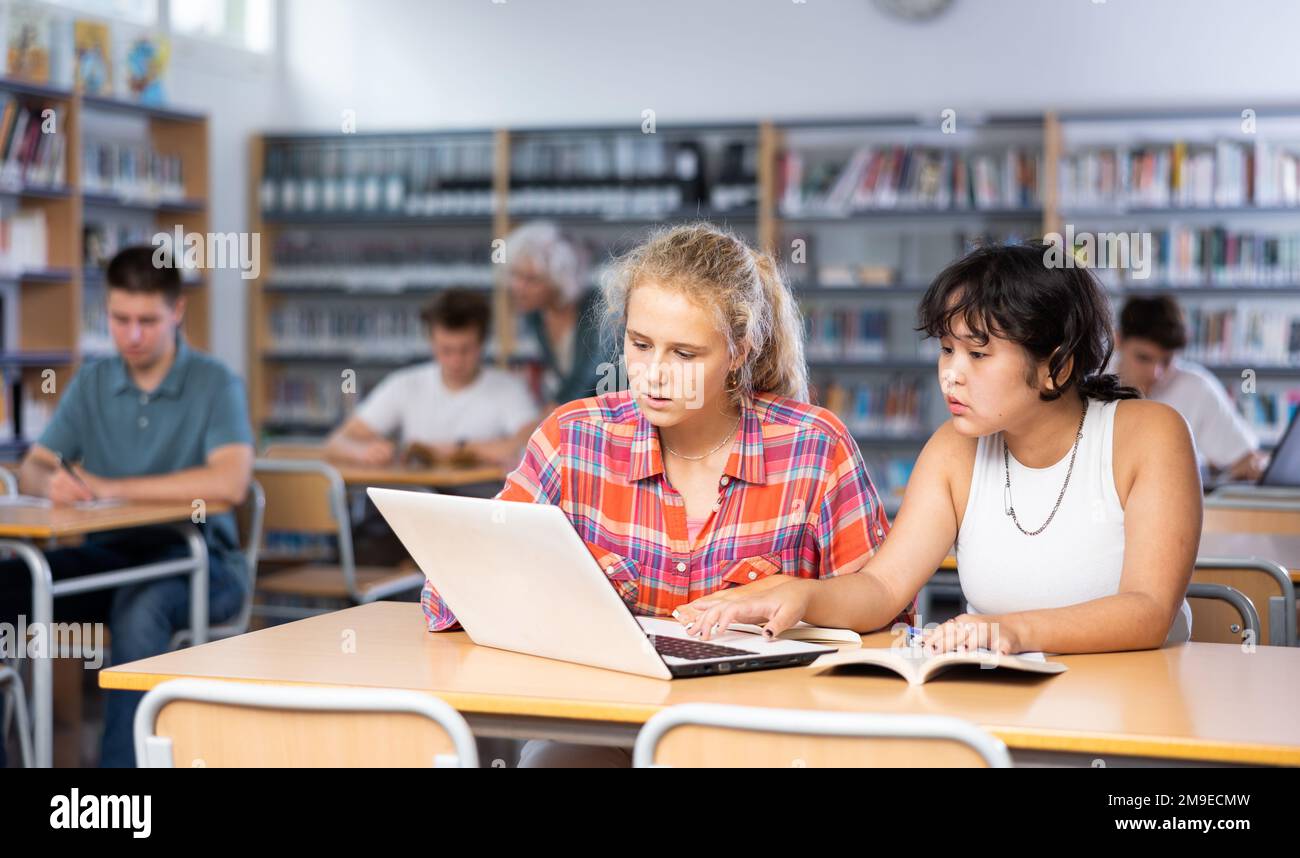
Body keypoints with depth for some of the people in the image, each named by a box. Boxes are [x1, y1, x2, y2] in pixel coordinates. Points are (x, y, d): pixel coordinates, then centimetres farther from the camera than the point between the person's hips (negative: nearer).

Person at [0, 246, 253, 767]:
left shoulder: (215, 383, -5)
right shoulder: (91, 385, 11)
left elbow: (231, 483, -21)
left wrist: (113, 488, -19)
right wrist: (51, 481, -17)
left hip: (197, 558, -5)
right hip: (109, 554, 5)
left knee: (139, 608, -38)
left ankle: (121, 759, -33)